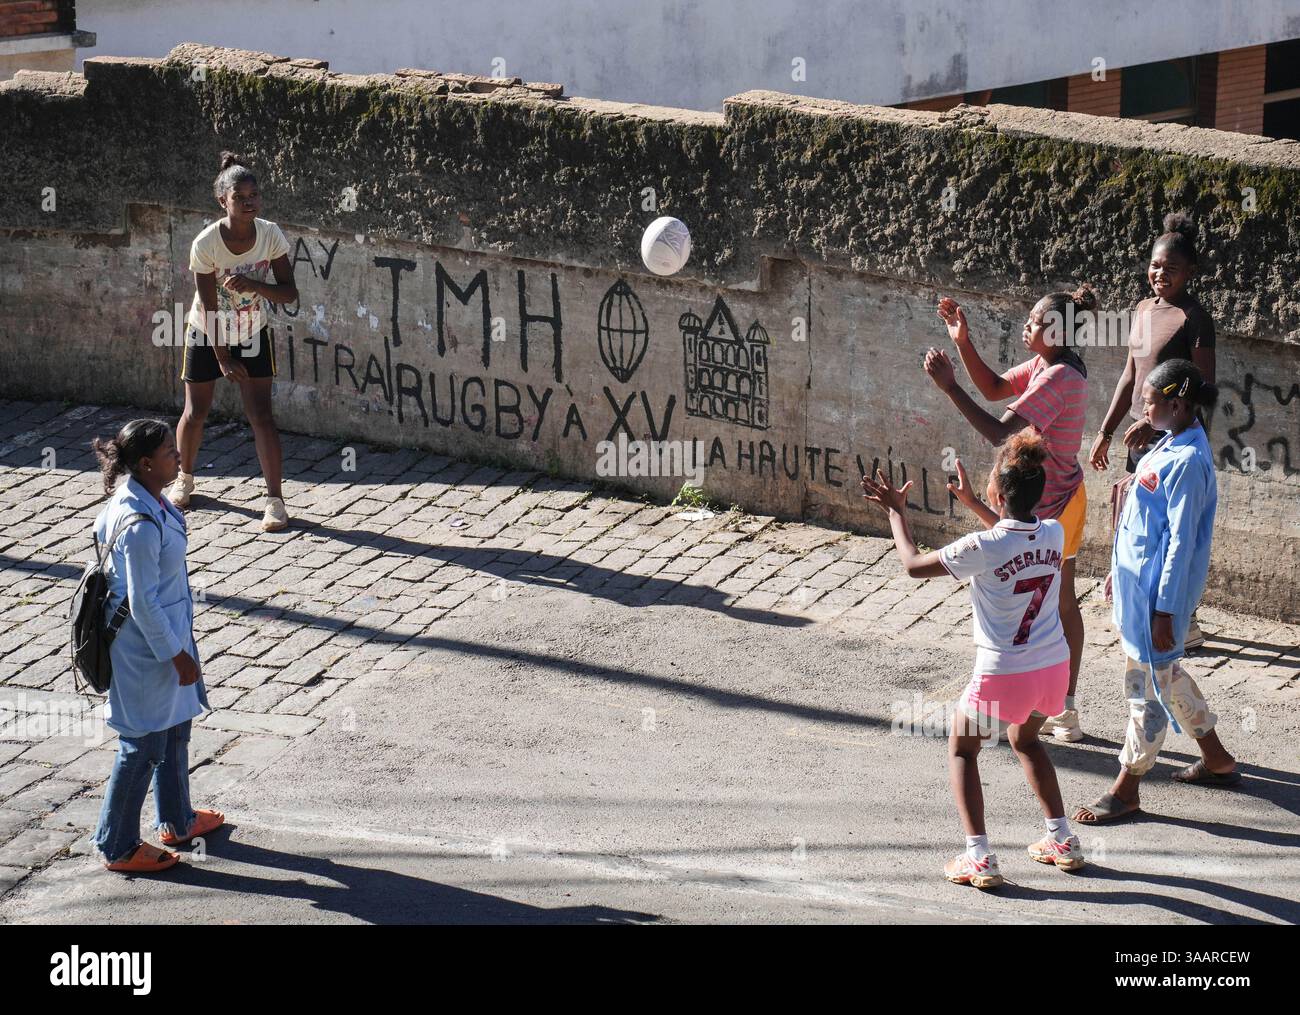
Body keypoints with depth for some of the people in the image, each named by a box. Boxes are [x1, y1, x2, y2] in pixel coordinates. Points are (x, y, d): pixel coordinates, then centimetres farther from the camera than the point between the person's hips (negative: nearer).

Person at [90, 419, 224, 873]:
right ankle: (117, 847, 19)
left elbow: (100, 528, 17)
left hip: (164, 633, 10)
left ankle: (177, 820, 43)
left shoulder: (133, 500, -2)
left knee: (175, 729, 25)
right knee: (145, 745, 4)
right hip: (147, 647, -10)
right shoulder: (142, 525, -31)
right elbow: (142, 602, -27)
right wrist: (176, 654, -17)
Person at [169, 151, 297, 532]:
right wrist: (224, 359, -17)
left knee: (261, 415, -8)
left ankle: (275, 500, -5)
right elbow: (210, 307, -21)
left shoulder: (270, 235, -19)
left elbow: (289, 292, -17)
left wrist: (253, 285, -36)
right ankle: (184, 479, 37)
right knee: (195, 412, 10)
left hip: (252, 335, 1)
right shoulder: (206, 244, -27)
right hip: (207, 334, -1)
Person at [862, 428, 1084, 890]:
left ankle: (980, 858, 5)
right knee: (1025, 740, 32)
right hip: (1054, 667, 6)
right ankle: (1063, 841, 33)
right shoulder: (1054, 534, -4)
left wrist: (896, 511, 6)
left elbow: (914, 564, -7)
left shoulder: (982, 548, -21)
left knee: (962, 750, 16)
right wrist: (971, 503, 27)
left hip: (1002, 675, -6)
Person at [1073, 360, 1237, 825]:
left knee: (1146, 681, 1)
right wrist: (1120, 570, 23)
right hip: (1138, 579, 10)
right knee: (1165, 671, 23)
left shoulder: (1187, 462, -24)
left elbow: (1181, 541, -23)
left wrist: (1164, 609, -21)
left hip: (1159, 588, -10)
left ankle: (1126, 789, 13)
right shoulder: (1170, 444, 6)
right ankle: (1216, 758, 38)